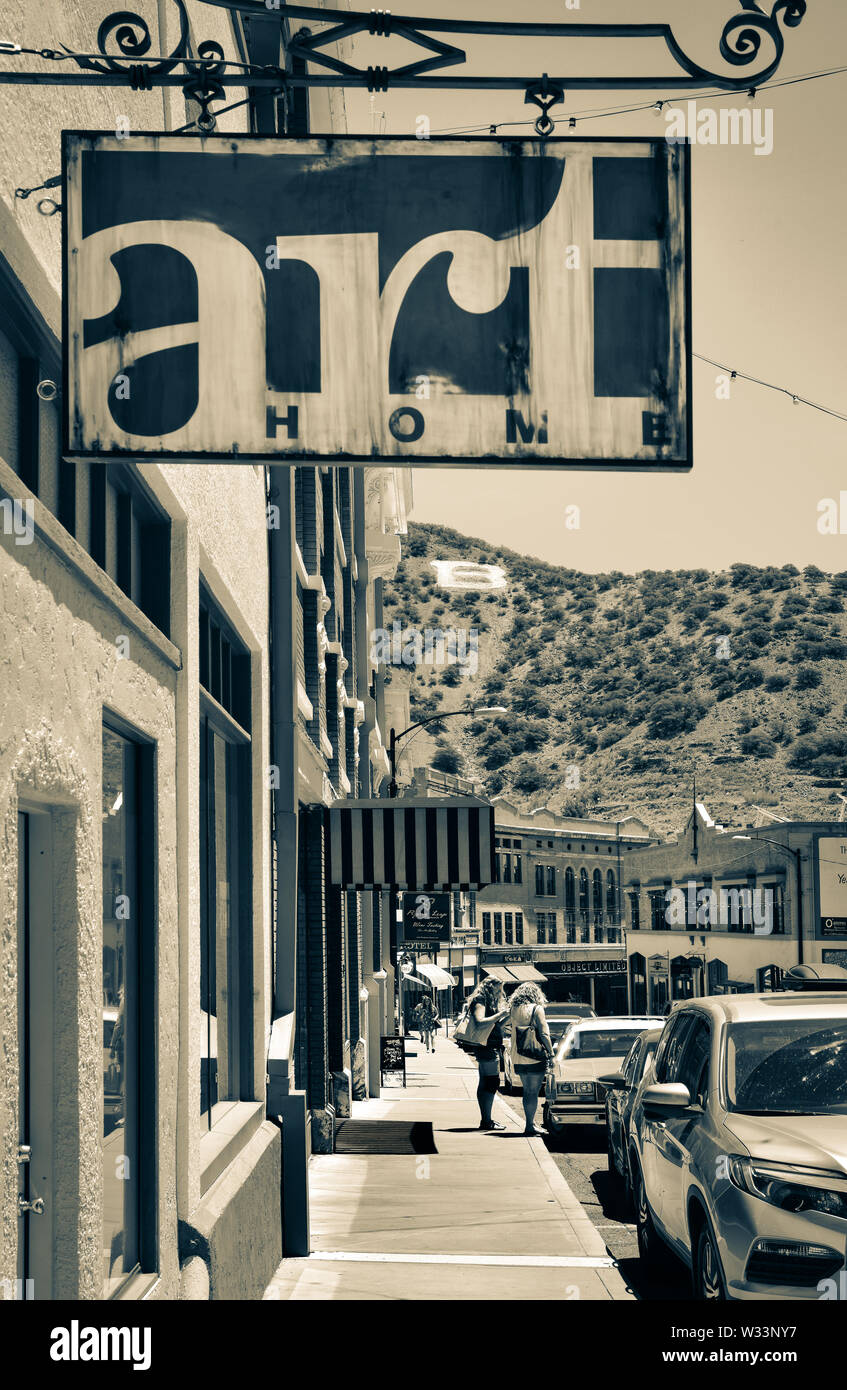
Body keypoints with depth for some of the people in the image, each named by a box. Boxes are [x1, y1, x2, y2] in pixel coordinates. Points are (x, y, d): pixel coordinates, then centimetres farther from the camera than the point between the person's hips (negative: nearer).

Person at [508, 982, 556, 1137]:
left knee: (527, 1091, 15)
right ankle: (530, 1126, -5)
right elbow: (544, 1034, -12)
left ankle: (530, 1122, 20)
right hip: (536, 1058, -5)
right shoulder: (537, 1009, -8)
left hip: (519, 1059, 5)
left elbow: (512, 1030, 8)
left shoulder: (513, 1010, 6)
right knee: (533, 1092, -2)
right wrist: (551, 1053, -6)